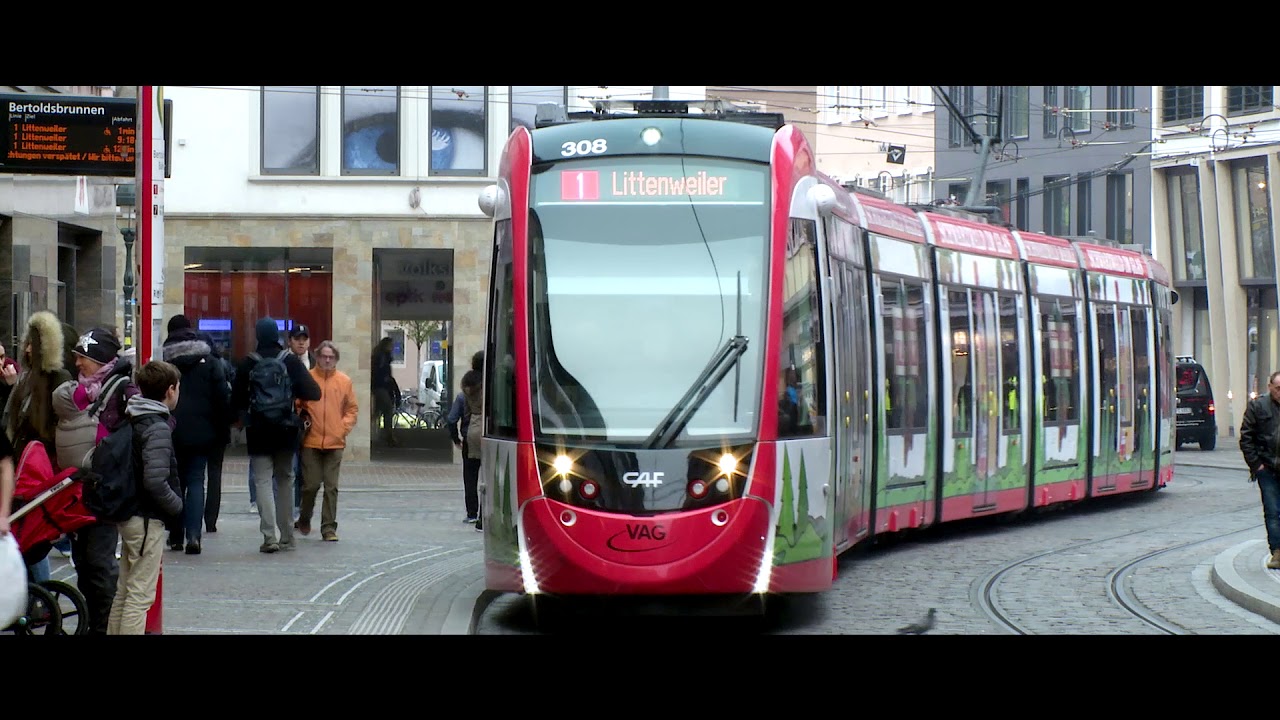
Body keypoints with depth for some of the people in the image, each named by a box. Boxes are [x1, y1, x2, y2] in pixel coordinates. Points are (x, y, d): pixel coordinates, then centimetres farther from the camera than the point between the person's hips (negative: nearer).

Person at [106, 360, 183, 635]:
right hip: (148, 519, -9)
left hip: (128, 516, 9)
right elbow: (156, 481, -27)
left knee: (123, 592, 17)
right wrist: (177, 506, -11)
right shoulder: (158, 428, -18)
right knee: (140, 596, -5)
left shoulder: (134, 421, 8)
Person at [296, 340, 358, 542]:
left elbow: (352, 410, 11)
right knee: (311, 484, 1)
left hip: (335, 443, 1)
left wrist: (343, 427, 0)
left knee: (331, 487, 1)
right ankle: (304, 519, 25)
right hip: (311, 442, -1)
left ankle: (329, 528, 5)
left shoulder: (344, 381, 6)